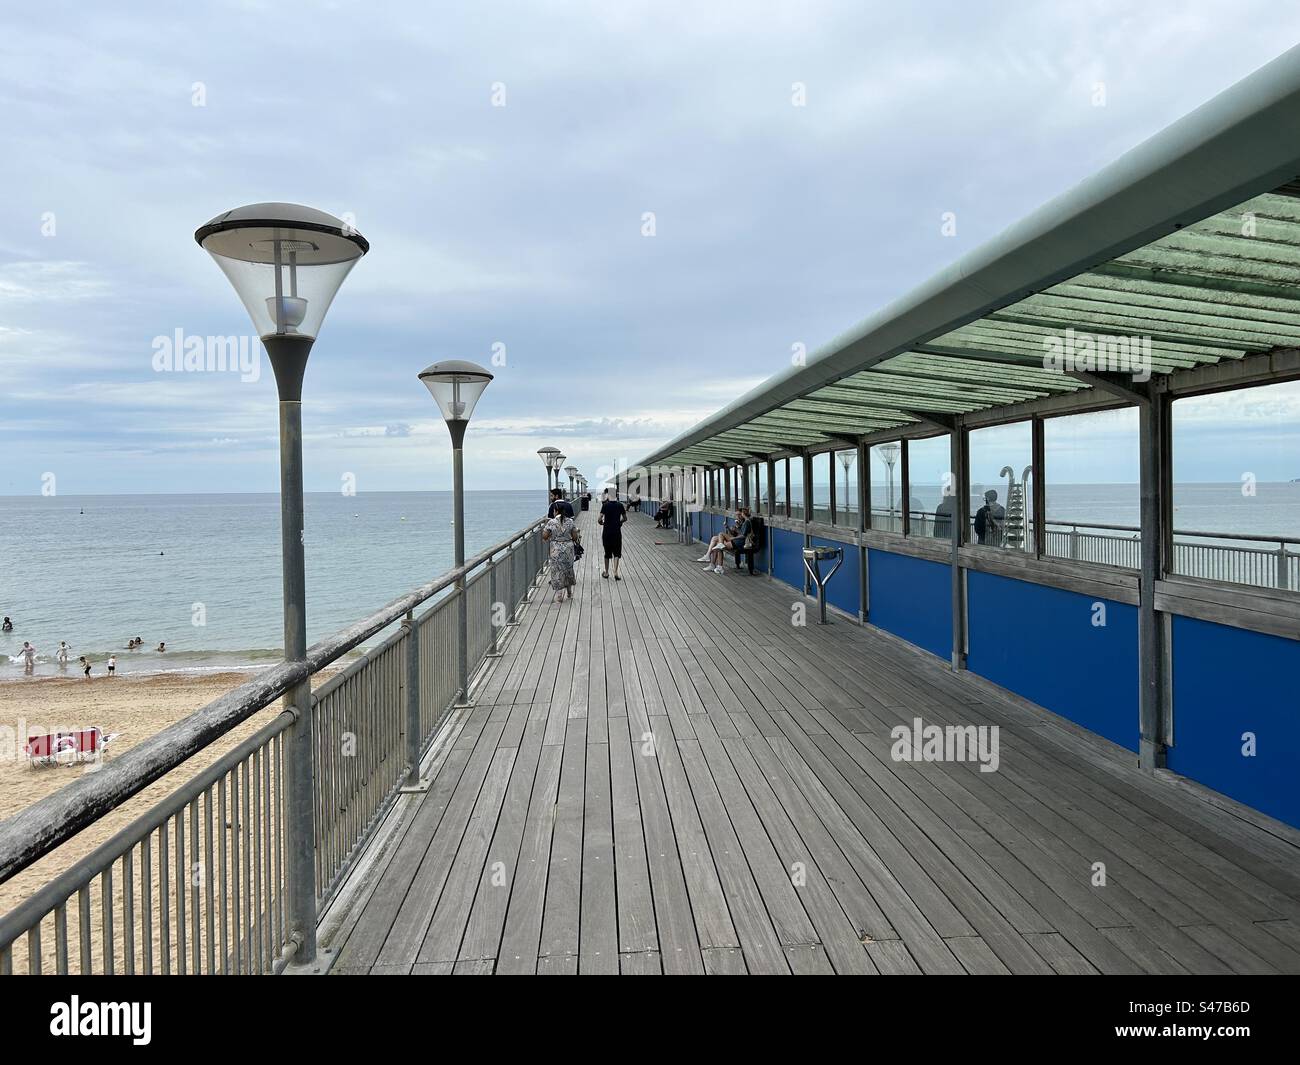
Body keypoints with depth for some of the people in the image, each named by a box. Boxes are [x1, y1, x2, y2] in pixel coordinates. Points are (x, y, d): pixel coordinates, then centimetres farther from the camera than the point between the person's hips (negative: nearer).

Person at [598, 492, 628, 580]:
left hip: (607, 532, -1)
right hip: (617, 531, 1)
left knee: (607, 552, 13)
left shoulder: (605, 505, -10)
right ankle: (615, 572, -8)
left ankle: (606, 572, 23)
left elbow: (599, 519, -14)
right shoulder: (620, 505, -3)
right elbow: (625, 518, 8)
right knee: (617, 552, 6)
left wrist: (601, 522, 8)